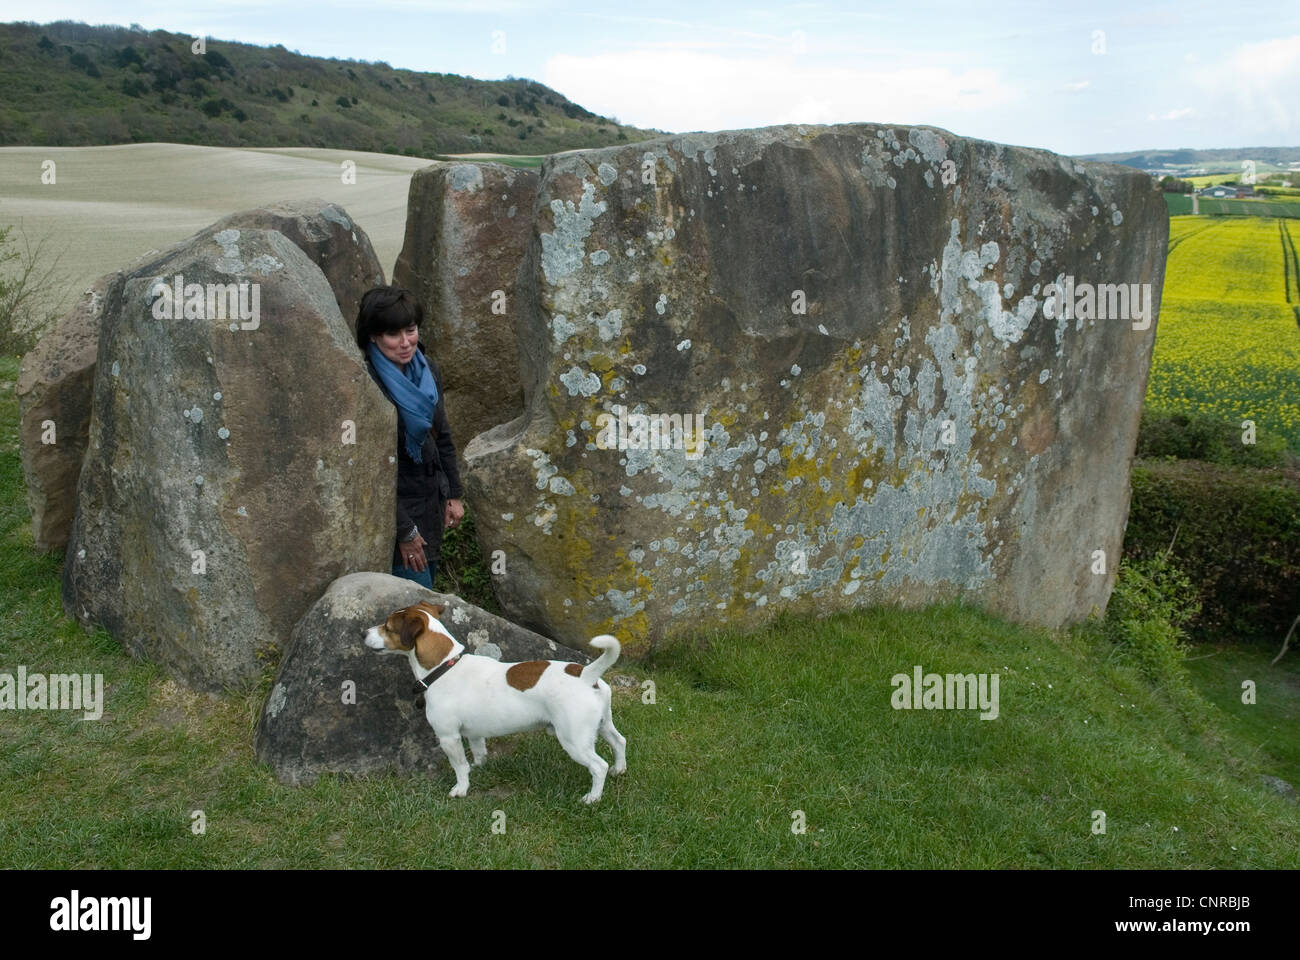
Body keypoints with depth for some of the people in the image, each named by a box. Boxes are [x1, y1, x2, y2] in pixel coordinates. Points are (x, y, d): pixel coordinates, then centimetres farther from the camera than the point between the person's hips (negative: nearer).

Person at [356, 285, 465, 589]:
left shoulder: (427, 370, 1)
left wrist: (454, 495, 12)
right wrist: (404, 531, -18)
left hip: (431, 502, 7)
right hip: (393, 509, -7)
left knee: (427, 582, 17)